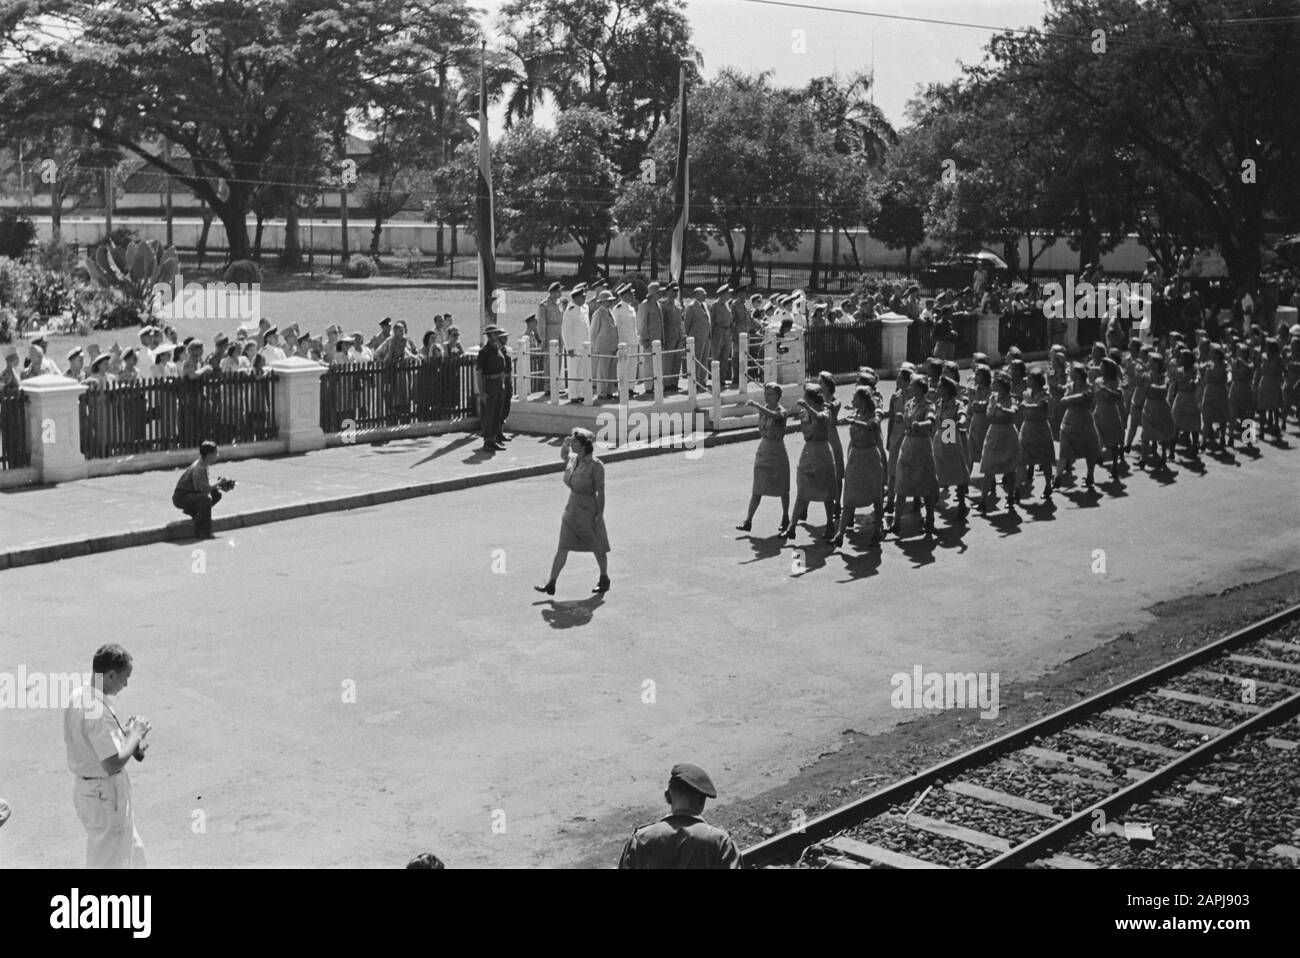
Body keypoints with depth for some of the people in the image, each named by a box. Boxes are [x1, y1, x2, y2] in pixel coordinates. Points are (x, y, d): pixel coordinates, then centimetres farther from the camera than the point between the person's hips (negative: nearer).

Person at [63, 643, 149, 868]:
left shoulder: (77, 696, 1)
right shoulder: (99, 711, -28)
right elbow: (112, 764, -28)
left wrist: (124, 732, 3)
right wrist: (135, 735, -15)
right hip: (104, 793, -9)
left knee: (132, 850, 24)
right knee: (107, 860, 6)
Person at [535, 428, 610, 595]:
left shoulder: (595, 465, -19)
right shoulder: (572, 459, 1)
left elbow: (601, 491, -16)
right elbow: (562, 454, 26)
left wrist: (600, 515, -16)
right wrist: (566, 442, 6)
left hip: (588, 512, -6)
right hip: (571, 510, 6)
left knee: (597, 547, 12)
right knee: (562, 548, 1)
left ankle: (604, 580, 31)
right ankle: (551, 584, 0)